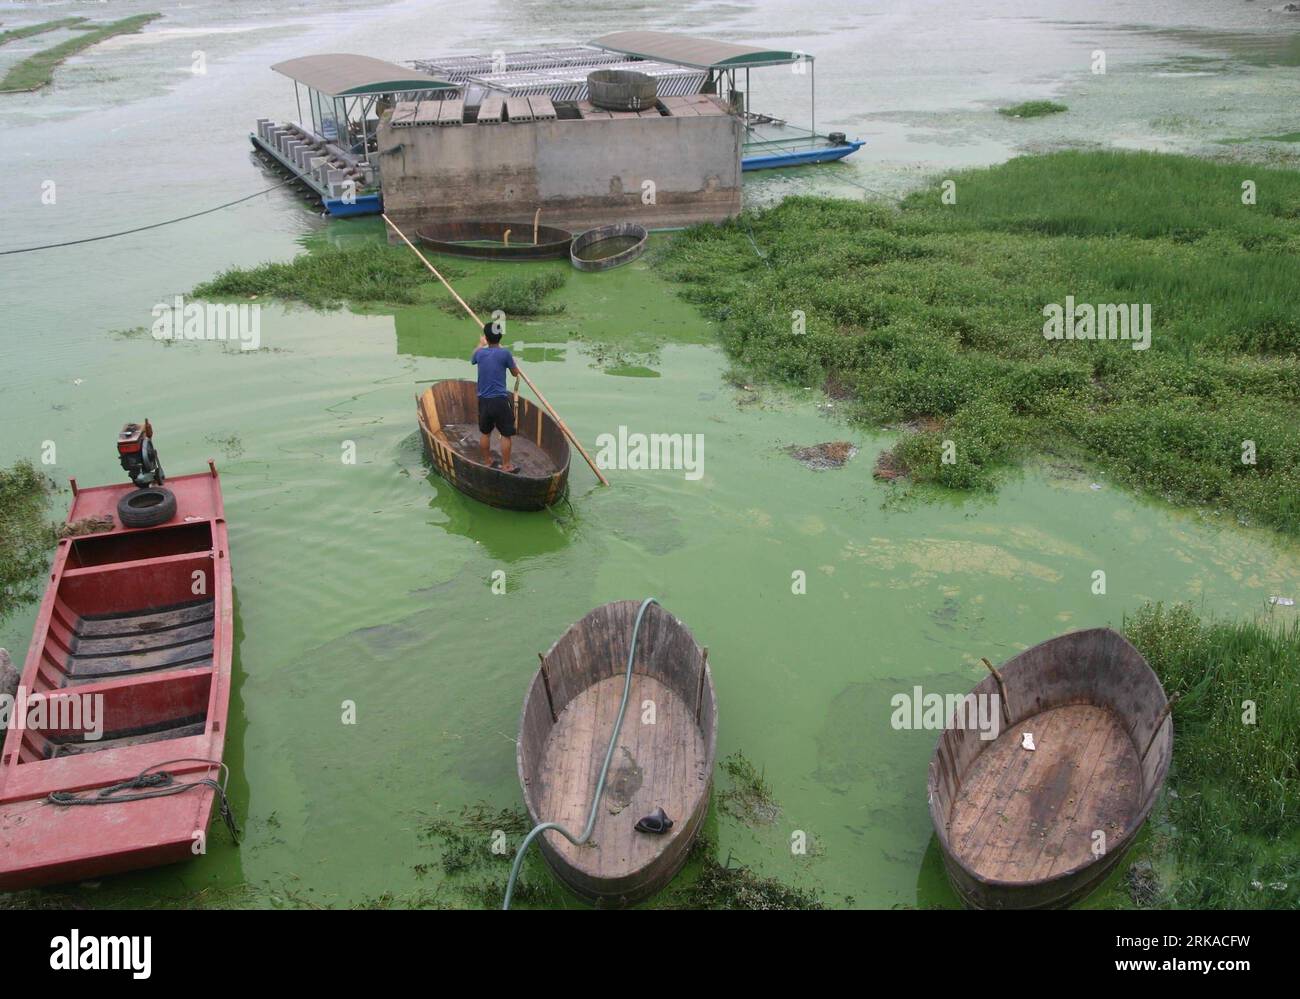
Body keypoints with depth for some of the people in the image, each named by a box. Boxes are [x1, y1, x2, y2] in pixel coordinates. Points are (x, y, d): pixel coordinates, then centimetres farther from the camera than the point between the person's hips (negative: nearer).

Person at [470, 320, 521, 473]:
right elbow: (516, 373, 1)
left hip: (483, 400, 5)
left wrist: (480, 344, 43)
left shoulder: (480, 353, 1)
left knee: (485, 433, 18)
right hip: (500, 400, -5)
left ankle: (487, 462, 29)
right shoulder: (505, 353, -12)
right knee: (506, 434, 5)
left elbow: (472, 360, 28)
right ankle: (506, 466, 9)